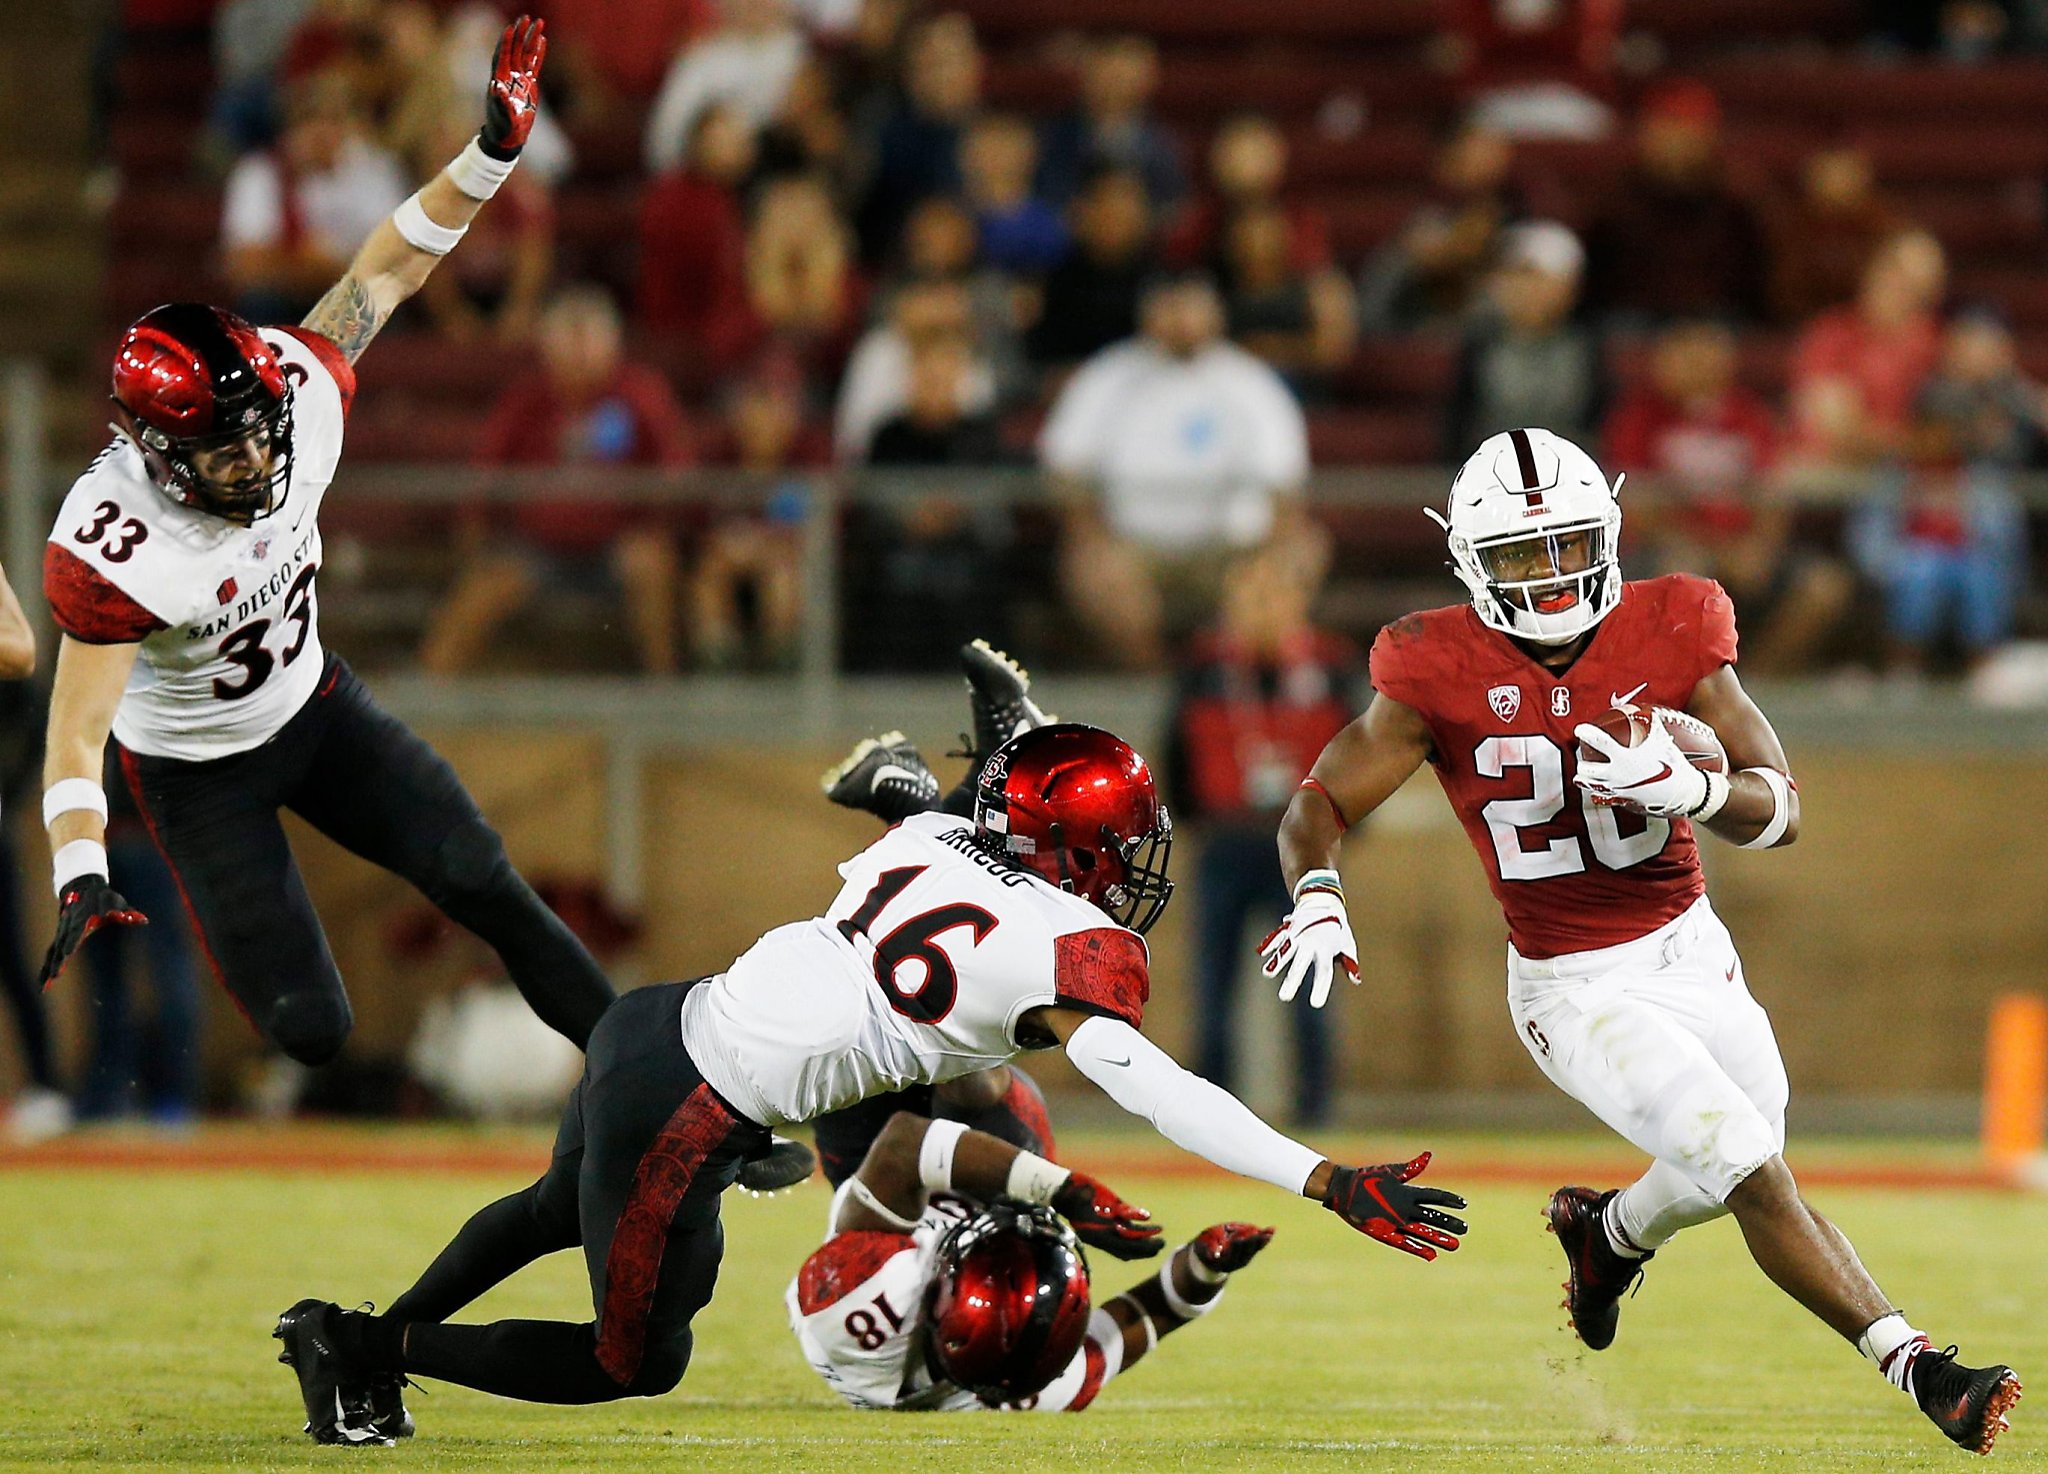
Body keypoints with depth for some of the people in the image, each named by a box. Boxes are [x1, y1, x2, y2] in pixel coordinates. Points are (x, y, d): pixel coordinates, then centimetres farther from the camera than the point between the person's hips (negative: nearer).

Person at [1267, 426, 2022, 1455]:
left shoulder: (1669, 637, -9)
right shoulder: (1446, 675, -14)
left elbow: (1778, 810, -10)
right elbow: (1319, 806, -9)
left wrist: (1684, 789, -31)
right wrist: (1317, 898, -31)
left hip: (1694, 951, 4)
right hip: (1574, 990, -4)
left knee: (1736, 1180, 14)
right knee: (1748, 1166, -17)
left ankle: (1609, 1231, 47)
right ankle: (1914, 1366, -10)